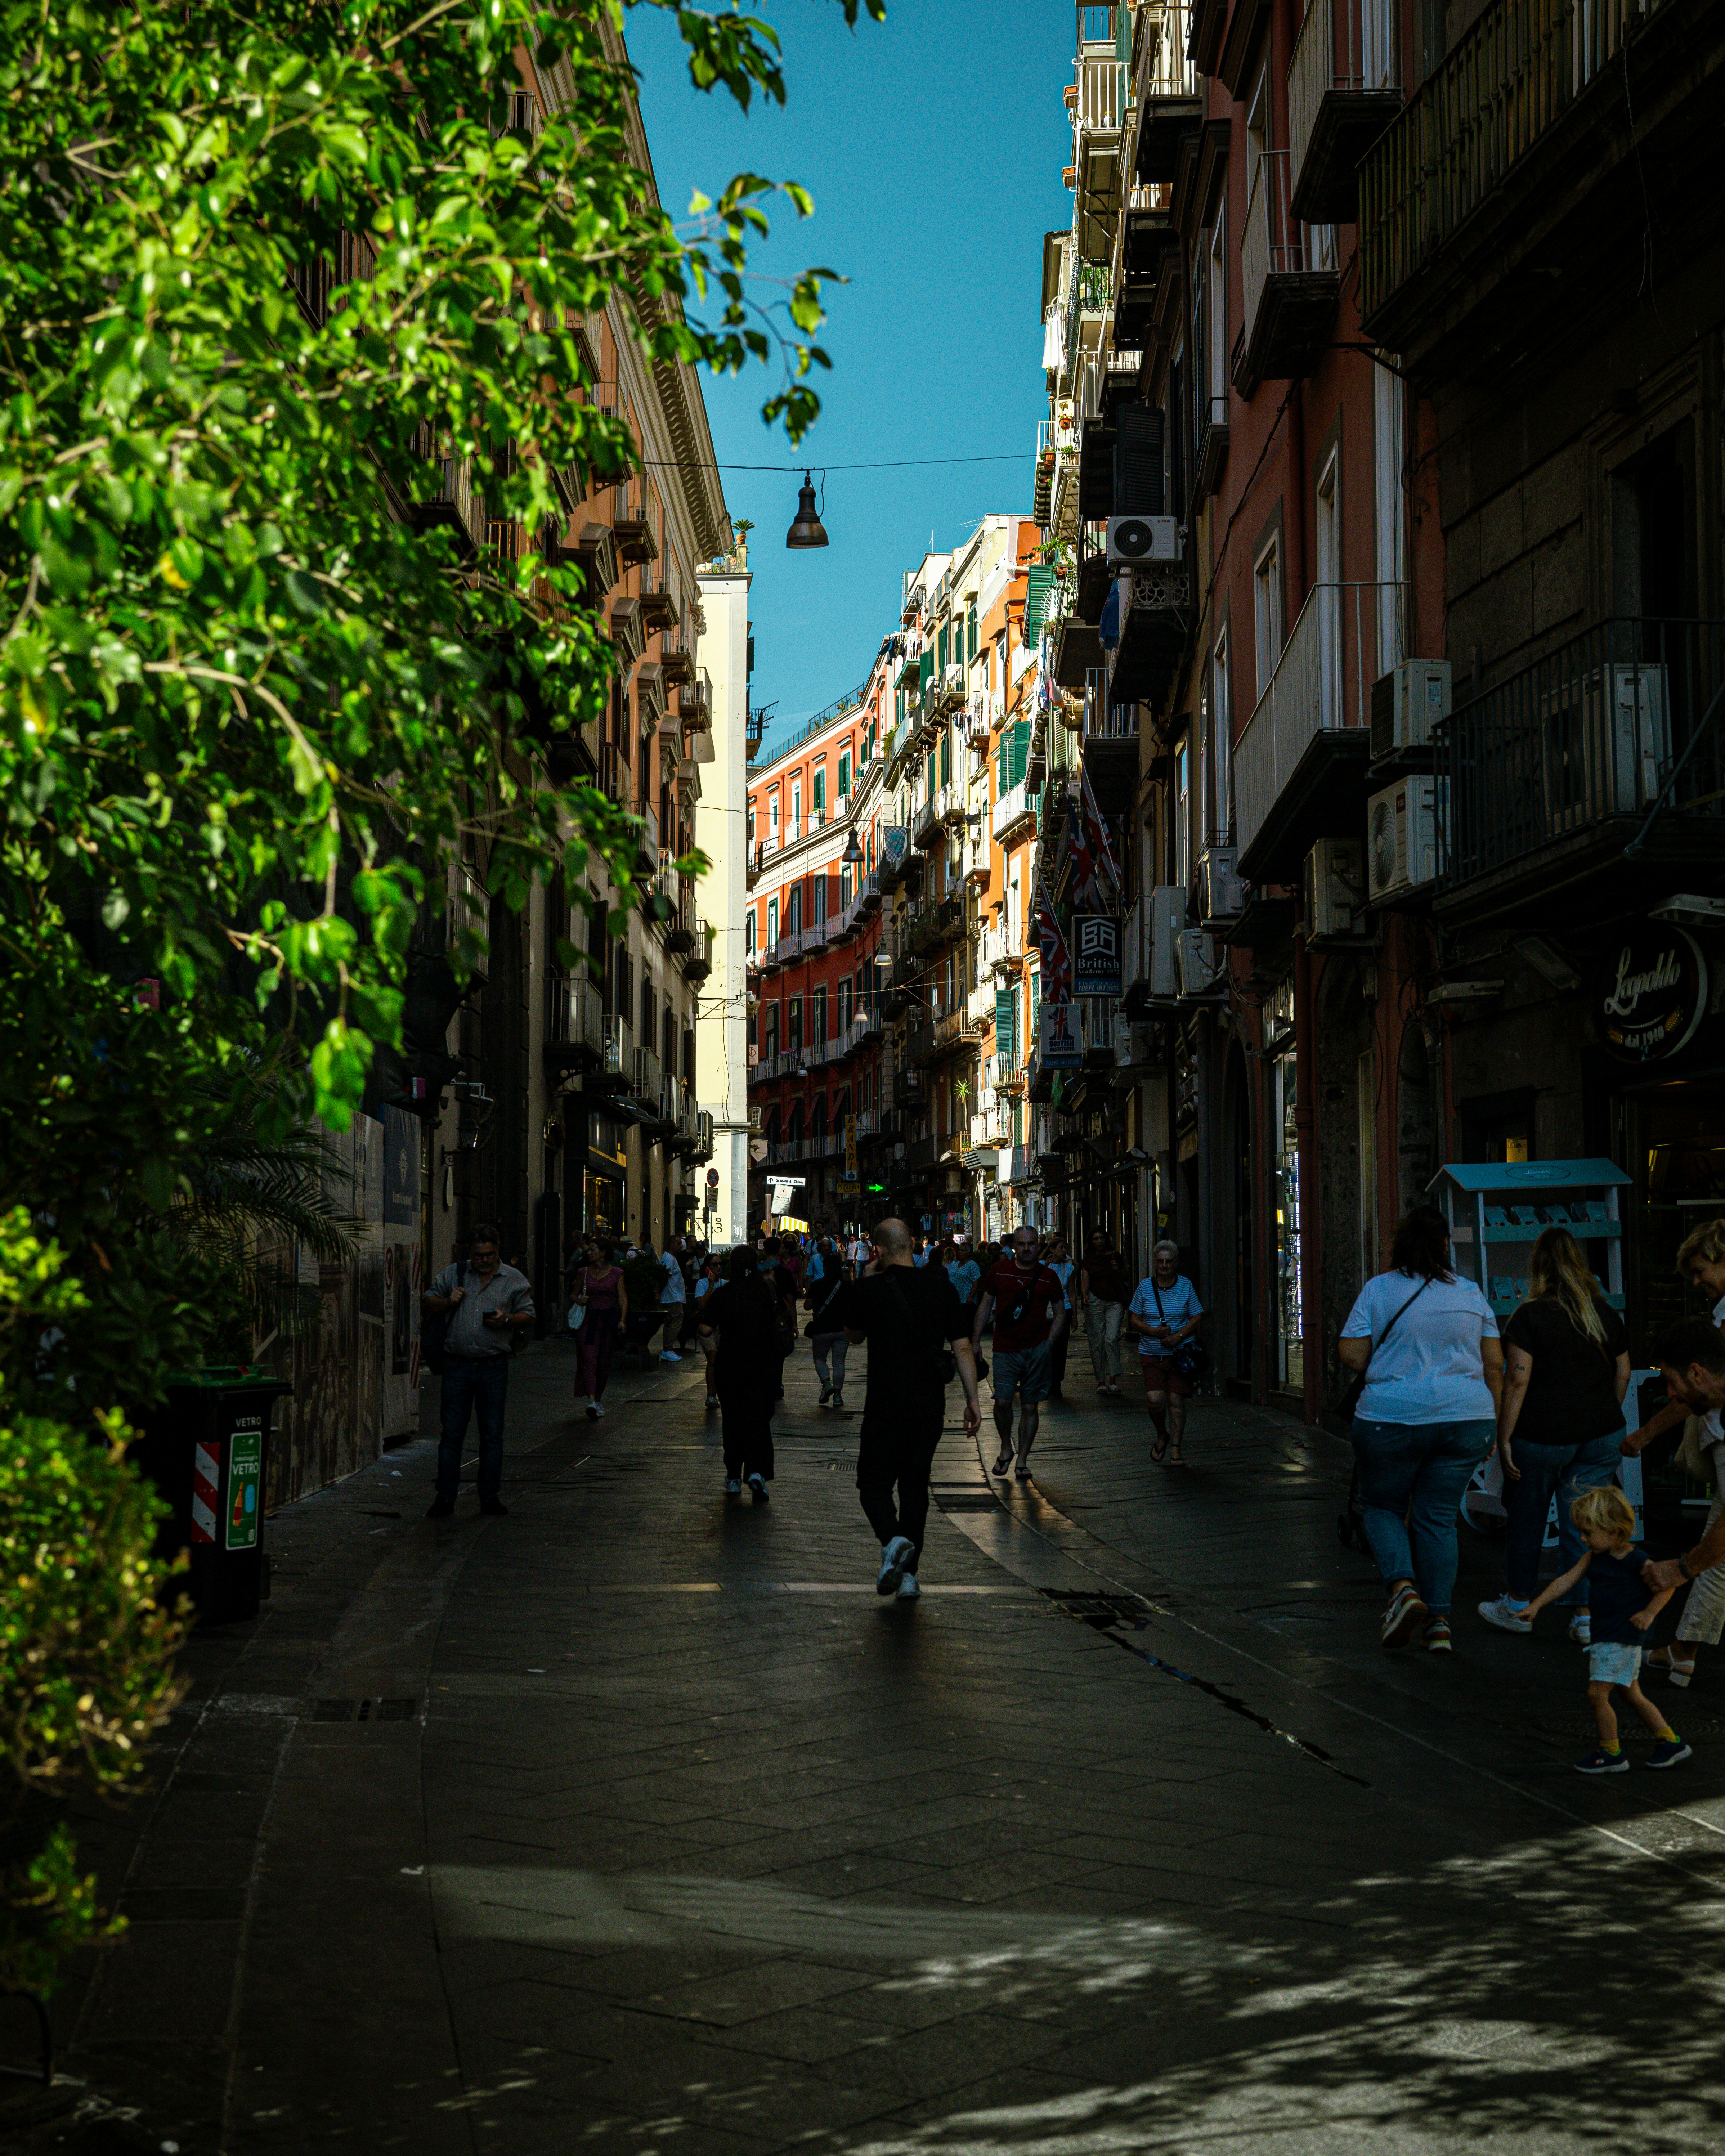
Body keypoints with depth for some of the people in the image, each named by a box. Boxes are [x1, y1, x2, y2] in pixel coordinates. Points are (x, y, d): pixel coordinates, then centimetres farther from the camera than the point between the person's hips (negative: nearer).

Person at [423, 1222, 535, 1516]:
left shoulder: (514, 1280, 6)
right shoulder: (453, 1274, 9)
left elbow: (528, 1315, 7)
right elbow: (430, 1303, 14)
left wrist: (507, 1320, -13)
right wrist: (447, 1302, -7)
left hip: (494, 1367, 0)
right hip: (457, 1363, 0)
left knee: (492, 1434, 5)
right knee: (452, 1433, 0)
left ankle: (490, 1496, 14)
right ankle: (445, 1497, 4)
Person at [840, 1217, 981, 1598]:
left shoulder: (867, 1290, -6)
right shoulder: (941, 1287, 1)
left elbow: (855, 1335, 14)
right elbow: (963, 1348, -1)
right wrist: (972, 1401, 3)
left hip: (885, 1406, -3)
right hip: (931, 1406, 3)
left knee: (874, 1482, 8)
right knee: (915, 1486, 13)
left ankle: (893, 1539, -21)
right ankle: (909, 1574, 10)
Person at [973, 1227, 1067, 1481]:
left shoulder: (1048, 1277, 4)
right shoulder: (999, 1271, 6)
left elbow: (1060, 1313, 11)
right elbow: (986, 1305, 12)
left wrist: (1048, 1343, 0)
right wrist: (976, 1340, 8)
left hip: (1037, 1350, 0)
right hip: (1005, 1349, 0)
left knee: (1030, 1406, 3)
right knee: (1002, 1401, -10)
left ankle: (1022, 1460, 14)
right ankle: (1005, 1449, 15)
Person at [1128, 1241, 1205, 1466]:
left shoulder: (1186, 1286, 2)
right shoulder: (1145, 1287, 3)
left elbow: (1198, 1318, 3)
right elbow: (1135, 1320, 5)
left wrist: (1178, 1336, -12)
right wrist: (1154, 1332, -14)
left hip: (1180, 1352, 0)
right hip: (1151, 1354, 0)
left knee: (1176, 1400, -4)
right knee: (1155, 1399, -12)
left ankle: (1177, 1449, 7)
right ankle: (1162, 1435, 17)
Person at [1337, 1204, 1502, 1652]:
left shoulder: (1379, 1289, -2)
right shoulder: (1471, 1294, 7)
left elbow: (1351, 1355, -5)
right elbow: (1494, 1366, 7)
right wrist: (1493, 1425, 14)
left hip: (1393, 1417, -3)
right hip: (1466, 1420, 3)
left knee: (1382, 1506, 14)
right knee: (1439, 1517, 10)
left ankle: (1403, 1586, -10)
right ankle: (1438, 1622, 6)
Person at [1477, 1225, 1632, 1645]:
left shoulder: (1531, 1316, -11)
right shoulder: (1606, 1314, 5)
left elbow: (1517, 1381, -14)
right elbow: (1623, 1374, 13)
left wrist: (1504, 1438, -10)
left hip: (1541, 1436, -4)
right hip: (1600, 1436, 4)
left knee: (1527, 1520, 12)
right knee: (1582, 1525, 7)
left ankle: (1518, 1606, 25)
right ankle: (1585, 1616, 3)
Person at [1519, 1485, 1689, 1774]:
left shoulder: (1635, 1562, -14)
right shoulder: (1594, 1556, 7)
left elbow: (1668, 1584, -7)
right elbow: (1567, 1580, 6)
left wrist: (1649, 1613, -14)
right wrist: (1536, 1605, 1)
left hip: (1622, 1638, -8)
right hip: (1603, 1637, 8)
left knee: (1597, 1693, -10)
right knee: (1633, 1695, 15)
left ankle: (1611, 1753, 1)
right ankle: (1670, 1742, 25)